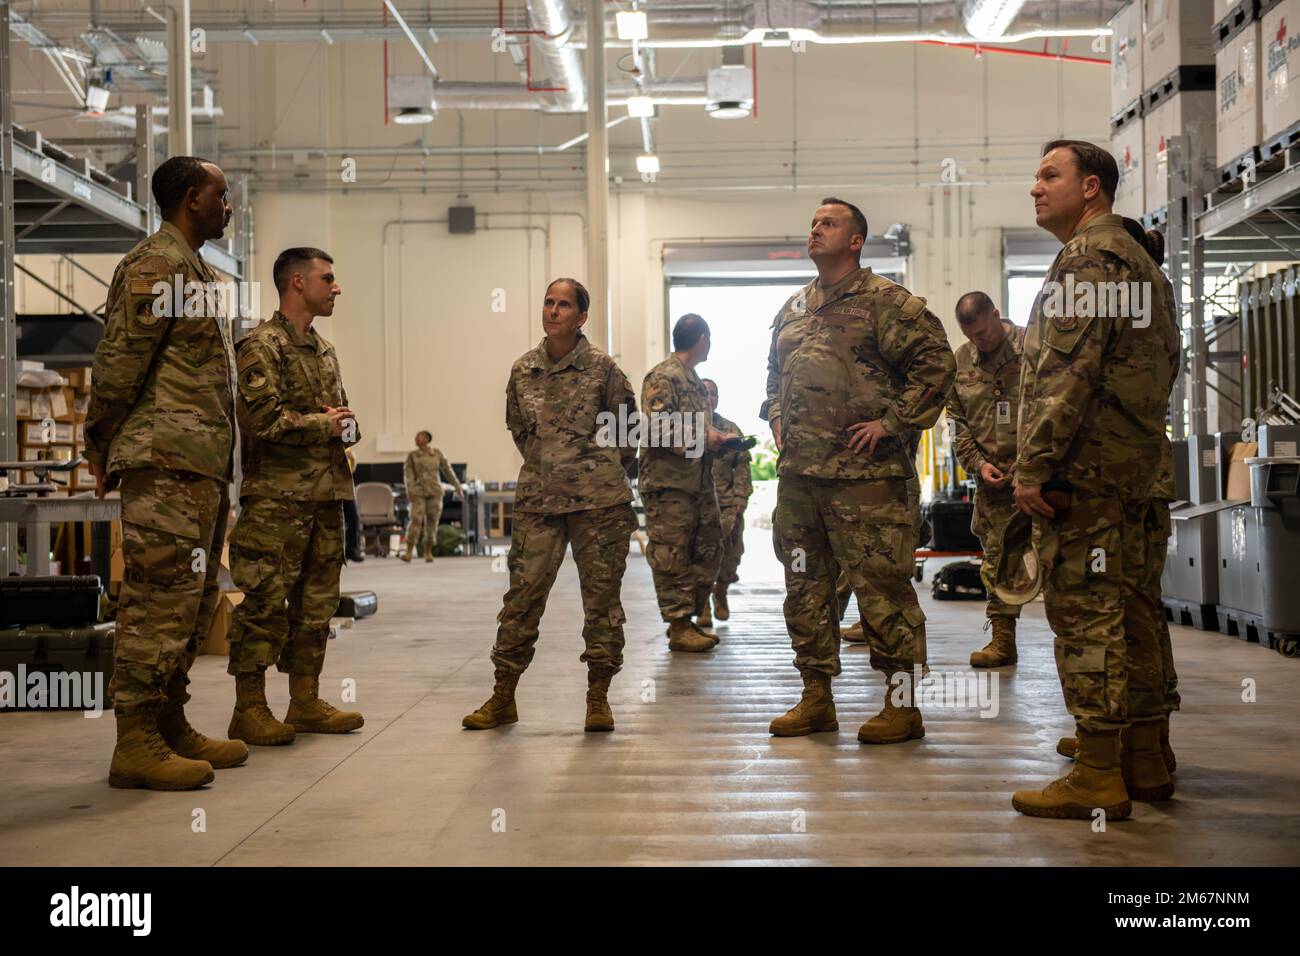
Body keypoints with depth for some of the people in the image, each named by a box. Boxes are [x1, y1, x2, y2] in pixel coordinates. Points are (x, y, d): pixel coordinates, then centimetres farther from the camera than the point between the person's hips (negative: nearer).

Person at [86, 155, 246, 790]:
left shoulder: (194, 269, 23)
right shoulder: (156, 264, -9)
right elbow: (118, 361, -13)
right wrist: (102, 447, -8)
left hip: (203, 465, 10)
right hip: (167, 460, -10)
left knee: (191, 602, 12)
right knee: (160, 598, -10)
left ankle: (170, 726, 19)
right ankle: (135, 743, -7)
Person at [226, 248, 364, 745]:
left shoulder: (323, 349, 20)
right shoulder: (262, 345, -7)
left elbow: (340, 411, 29)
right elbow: (260, 415, -19)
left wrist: (347, 427, 5)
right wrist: (321, 425, -10)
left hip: (325, 494, 9)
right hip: (277, 496, -9)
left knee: (317, 601, 11)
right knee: (266, 601, -7)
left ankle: (306, 703, 18)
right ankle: (249, 709, -1)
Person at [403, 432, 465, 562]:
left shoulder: (437, 453, 5)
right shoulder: (412, 455, 2)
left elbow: (447, 470, 7)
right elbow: (408, 473, -7)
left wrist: (458, 487, 5)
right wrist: (409, 490, -23)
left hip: (434, 492, 1)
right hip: (419, 493, -1)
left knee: (432, 522, -1)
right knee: (416, 520, -14)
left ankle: (428, 553, 11)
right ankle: (408, 553, -16)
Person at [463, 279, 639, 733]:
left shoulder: (601, 367, -2)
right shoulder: (523, 370, 7)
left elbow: (627, 425, 7)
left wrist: (609, 469, 9)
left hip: (598, 499, -2)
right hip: (538, 499, 2)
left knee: (601, 596, 2)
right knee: (522, 595, 0)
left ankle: (598, 699, 12)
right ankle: (503, 698, 10)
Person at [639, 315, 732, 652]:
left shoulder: (696, 381, 20)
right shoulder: (662, 377, -10)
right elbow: (659, 430, -19)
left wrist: (717, 439, 8)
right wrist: (704, 440, -14)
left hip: (700, 483, 10)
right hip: (669, 484, -10)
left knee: (707, 554, 12)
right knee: (672, 558, -3)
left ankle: (691, 618, 20)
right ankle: (679, 628, 1)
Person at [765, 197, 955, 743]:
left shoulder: (885, 301, -5)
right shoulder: (792, 309, 18)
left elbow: (935, 360, -12)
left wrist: (893, 421, -13)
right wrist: (776, 419, 16)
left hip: (863, 473, -7)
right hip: (797, 472, 7)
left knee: (881, 586, -5)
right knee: (804, 586, 11)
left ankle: (902, 704, 4)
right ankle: (816, 698, 21)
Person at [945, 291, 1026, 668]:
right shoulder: (960, 362, 12)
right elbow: (958, 421, 15)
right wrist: (978, 464, 2)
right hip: (991, 478, 4)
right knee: (996, 556, 6)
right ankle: (1002, 639, 12)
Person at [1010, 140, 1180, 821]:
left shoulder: (1087, 258, -10)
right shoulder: (1139, 259, 23)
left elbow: (1067, 373, -19)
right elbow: (1163, 367, 24)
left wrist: (1033, 467, -19)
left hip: (1084, 468, -10)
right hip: (1135, 467, 10)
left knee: (1083, 611, -8)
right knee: (1126, 610, 12)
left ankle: (1098, 776, -7)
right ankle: (1144, 762, 18)